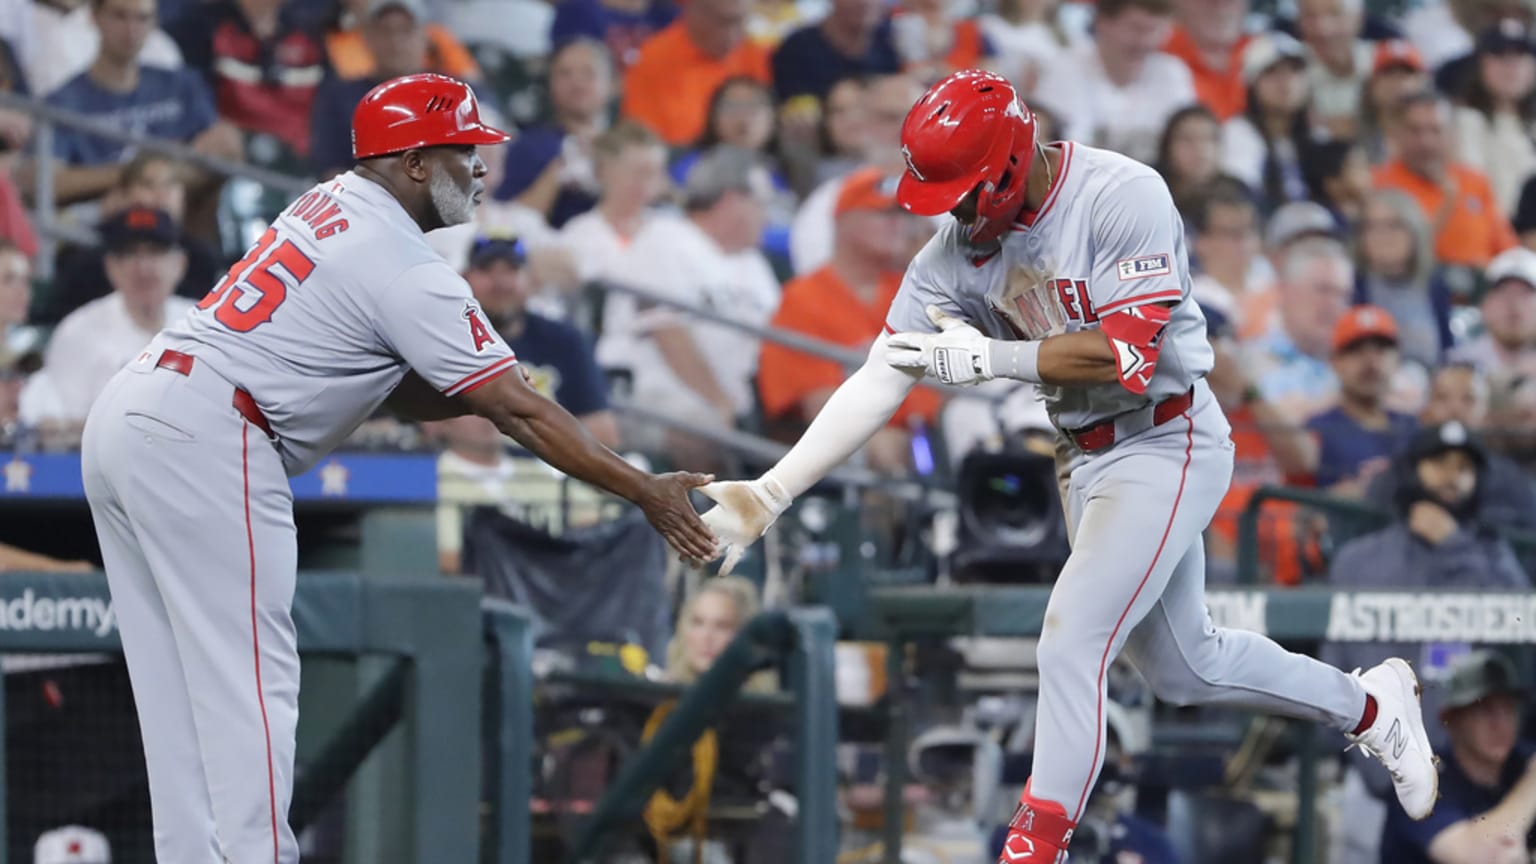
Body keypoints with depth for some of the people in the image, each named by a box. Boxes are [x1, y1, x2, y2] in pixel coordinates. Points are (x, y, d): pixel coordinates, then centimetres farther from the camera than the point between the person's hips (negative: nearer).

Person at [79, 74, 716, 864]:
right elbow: (518, 413, -10)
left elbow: (402, 390, 21)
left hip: (122, 418, 9)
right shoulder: (406, 268, -9)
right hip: (202, 442, -9)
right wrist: (647, 493, -5)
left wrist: (481, 391, 4)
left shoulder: (327, 206, 18)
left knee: (184, 691, 10)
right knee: (247, 687, -7)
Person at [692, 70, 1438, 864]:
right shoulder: (959, 249, -6)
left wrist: (986, 360, -23)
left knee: (1071, 644, -17)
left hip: (1164, 447, -8)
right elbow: (882, 380, -10)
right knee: (1183, 667, 19)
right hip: (1082, 460, 8)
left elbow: (1128, 354, -27)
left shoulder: (1122, 198, -23)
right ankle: (1369, 705, 41)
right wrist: (769, 495, -19)